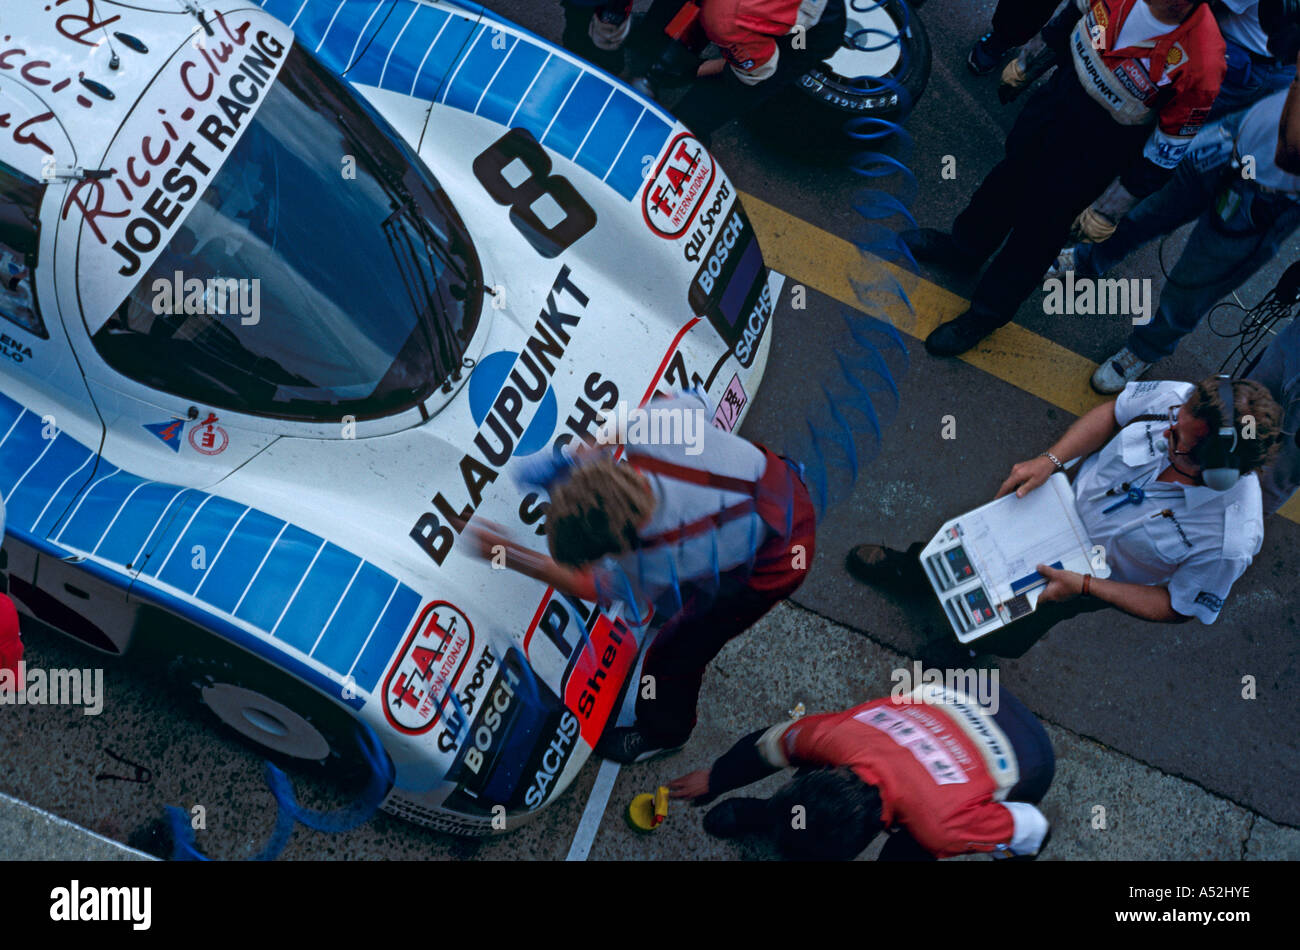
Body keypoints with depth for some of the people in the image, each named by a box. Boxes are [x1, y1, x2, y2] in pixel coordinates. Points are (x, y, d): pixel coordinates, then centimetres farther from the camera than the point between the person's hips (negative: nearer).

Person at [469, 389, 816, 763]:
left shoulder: (656, 562, -39)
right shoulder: (649, 425, -33)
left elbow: (597, 586, -15)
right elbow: (691, 401, -6)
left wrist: (514, 558, -13)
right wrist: (608, 436, -12)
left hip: (772, 563, -6)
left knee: (674, 653, 8)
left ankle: (662, 735, 38)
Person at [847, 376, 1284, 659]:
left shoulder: (1230, 542, -38)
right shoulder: (1176, 400, -30)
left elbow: (1177, 607, -19)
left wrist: (1084, 585, -24)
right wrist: (1049, 460, -19)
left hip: (1100, 574, -3)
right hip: (1065, 495, 3)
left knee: (995, 636, 1)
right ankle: (914, 567, 45)